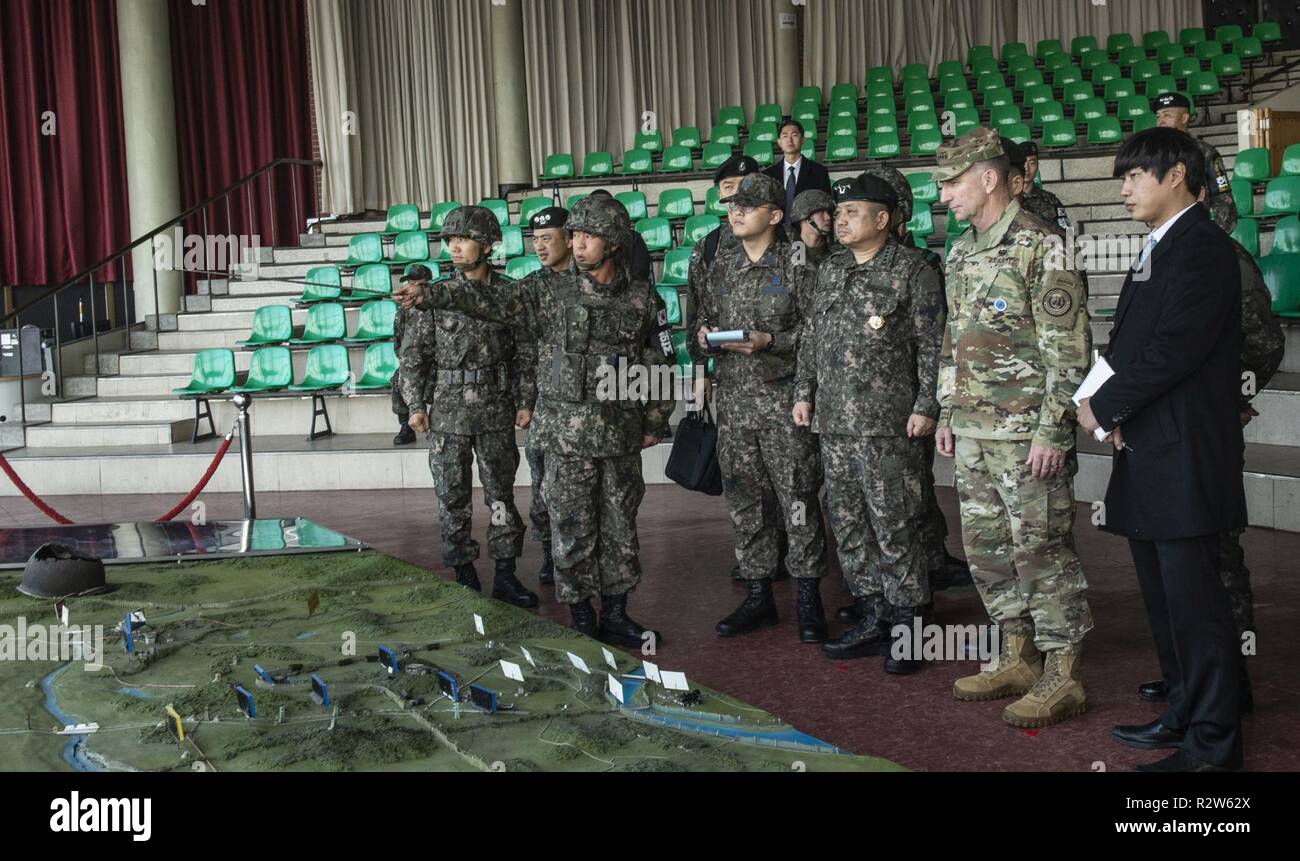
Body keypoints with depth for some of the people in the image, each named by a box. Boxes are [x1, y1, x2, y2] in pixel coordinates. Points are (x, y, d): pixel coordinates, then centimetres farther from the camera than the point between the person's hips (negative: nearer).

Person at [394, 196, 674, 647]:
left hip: (621, 436, 2)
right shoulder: (552, 296, 0)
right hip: (568, 435, -1)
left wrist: (655, 421, 8)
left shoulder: (641, 299, 4)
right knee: (572, 529, 3)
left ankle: (615, 614, 23)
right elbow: (489, 303, -9)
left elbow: (657, 364, 9)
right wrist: (431, 294, -20)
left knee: (620, 527, 9)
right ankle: (580, 618, 16)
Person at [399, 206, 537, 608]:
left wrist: (523, 401, 1)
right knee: (453, 497, 6)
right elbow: (412, 353, 1)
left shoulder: (508, 293, 0)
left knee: (501, 495, 7)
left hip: (496, 411, 1)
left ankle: (505, 575, 18)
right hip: (448, 413, -1)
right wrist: (415, 405, -4)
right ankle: (464, 575, 17)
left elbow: (523, 352, 6)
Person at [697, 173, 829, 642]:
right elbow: (707, 317, 21)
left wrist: (769, 341, -17)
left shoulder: (795, 265, -3)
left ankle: (808, 597, 6)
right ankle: (758, 594, 19)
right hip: (734, 401, 5)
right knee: (745, 501, 9)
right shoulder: (721, 268, 13)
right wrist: (703, 334, -1)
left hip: (783, 399, -5)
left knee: (797, 498, -3)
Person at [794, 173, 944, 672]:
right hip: (834, 423, 7)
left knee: (894, 528, -4)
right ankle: (872, 618, 22)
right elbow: (811, 336, 20)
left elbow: (931, 345, -8)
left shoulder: (911, 270, -5)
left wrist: (925, 407, -13)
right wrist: (804, 392, 15)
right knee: (848, 526, 11)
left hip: (887, 425, -7)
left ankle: (905, 626, 7)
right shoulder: (830, 270, 15)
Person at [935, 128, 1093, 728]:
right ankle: (1017, 660, 26)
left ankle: (1062, 679, 8)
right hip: (974, 431, 9)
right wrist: (947, 413, 17)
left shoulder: (1040, 247, -12)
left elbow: (1068, 348, -15)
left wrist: (1051, 429, -18)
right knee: (985, 546, 13)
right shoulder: (961, 253, 14)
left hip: (1026, 432, -9)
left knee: (1041, 549, -3)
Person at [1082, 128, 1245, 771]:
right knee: (1163, 596, 17)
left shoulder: (1202, 249, -11)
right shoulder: (1156, 252, 19)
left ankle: (1212, 744, 5)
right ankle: (1184, 713, 29)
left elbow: (1174, 349, -20)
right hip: (1147, 455, 10)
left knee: (1193, 600, -4)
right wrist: (1113, 410, -1)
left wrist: (1104, 407, -10)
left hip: (1184, 456, -10)